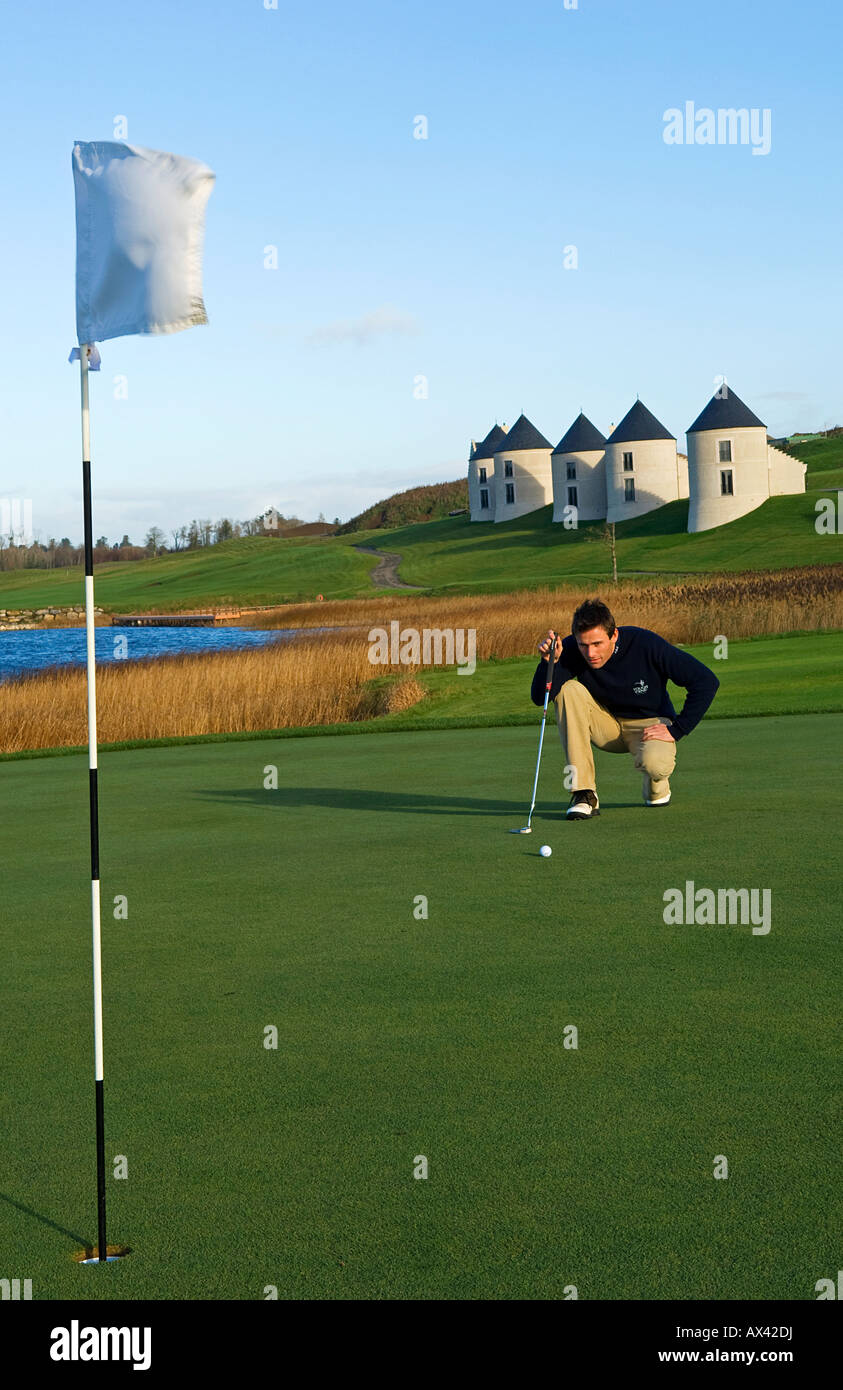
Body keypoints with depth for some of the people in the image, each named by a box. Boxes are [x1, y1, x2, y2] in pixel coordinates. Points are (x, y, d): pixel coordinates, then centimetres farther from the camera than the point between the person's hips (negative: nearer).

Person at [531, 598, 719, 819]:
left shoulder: (646, 644, -25)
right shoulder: (571, 650, -18)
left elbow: (707, 681, -21)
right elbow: (539, 698, -24)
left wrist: (676, 730, -20)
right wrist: (550, 660, -40)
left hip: (649, 723, -3)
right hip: (606, 724, 3)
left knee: (655, 764, -38)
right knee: (569, 690, -26)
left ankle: (656, 784, 6)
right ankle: (584, 793, -24)